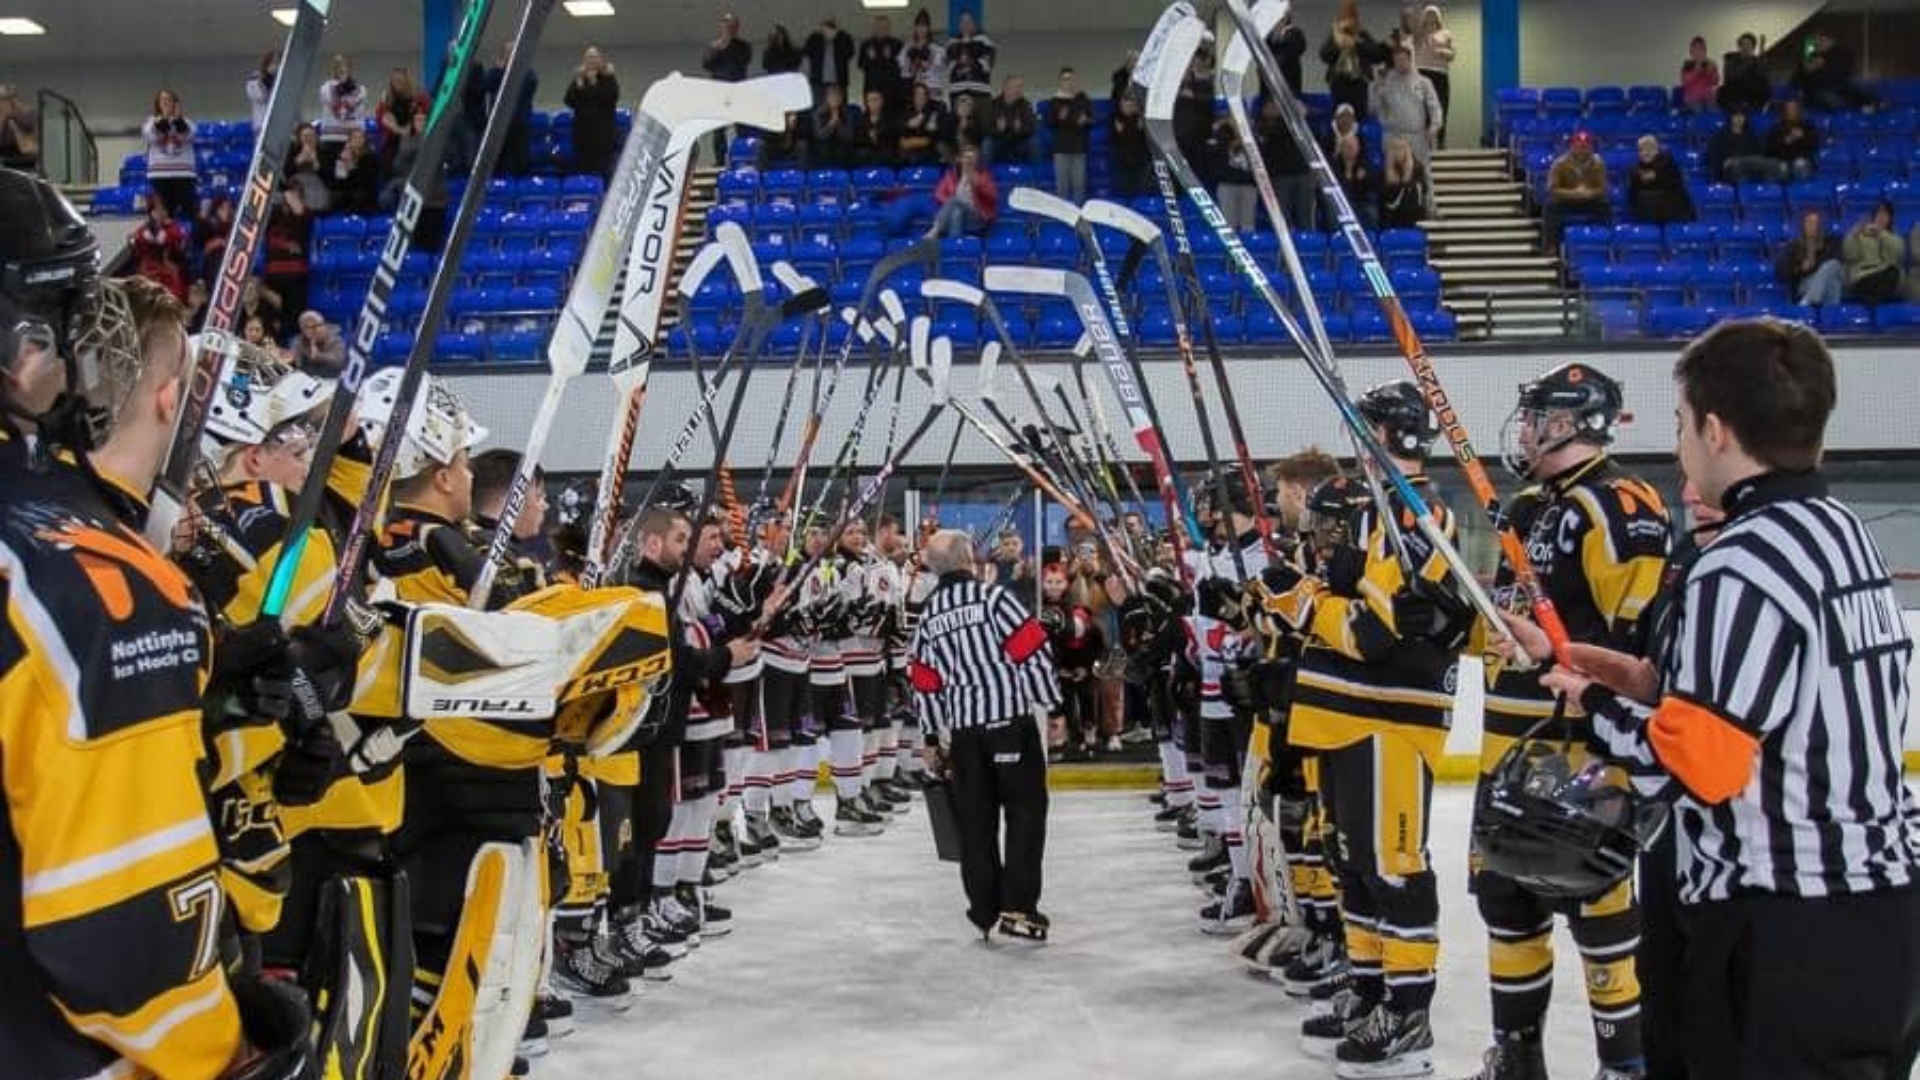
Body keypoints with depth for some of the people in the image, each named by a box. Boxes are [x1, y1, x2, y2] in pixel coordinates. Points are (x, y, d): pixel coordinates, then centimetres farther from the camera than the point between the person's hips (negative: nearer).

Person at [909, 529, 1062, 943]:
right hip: (1011, 718, -5)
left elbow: (926, 684, 14)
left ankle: (985, 911, 14)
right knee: (1026, 810, 2)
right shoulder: (992, 596, -7)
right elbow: (1032, 652, -12)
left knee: (976, 820, 11)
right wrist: (1054, 705, -3)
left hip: (963, 728, 5)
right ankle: (1017, 909, -3)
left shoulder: (928, 617, 10)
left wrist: (932, 738, 23)